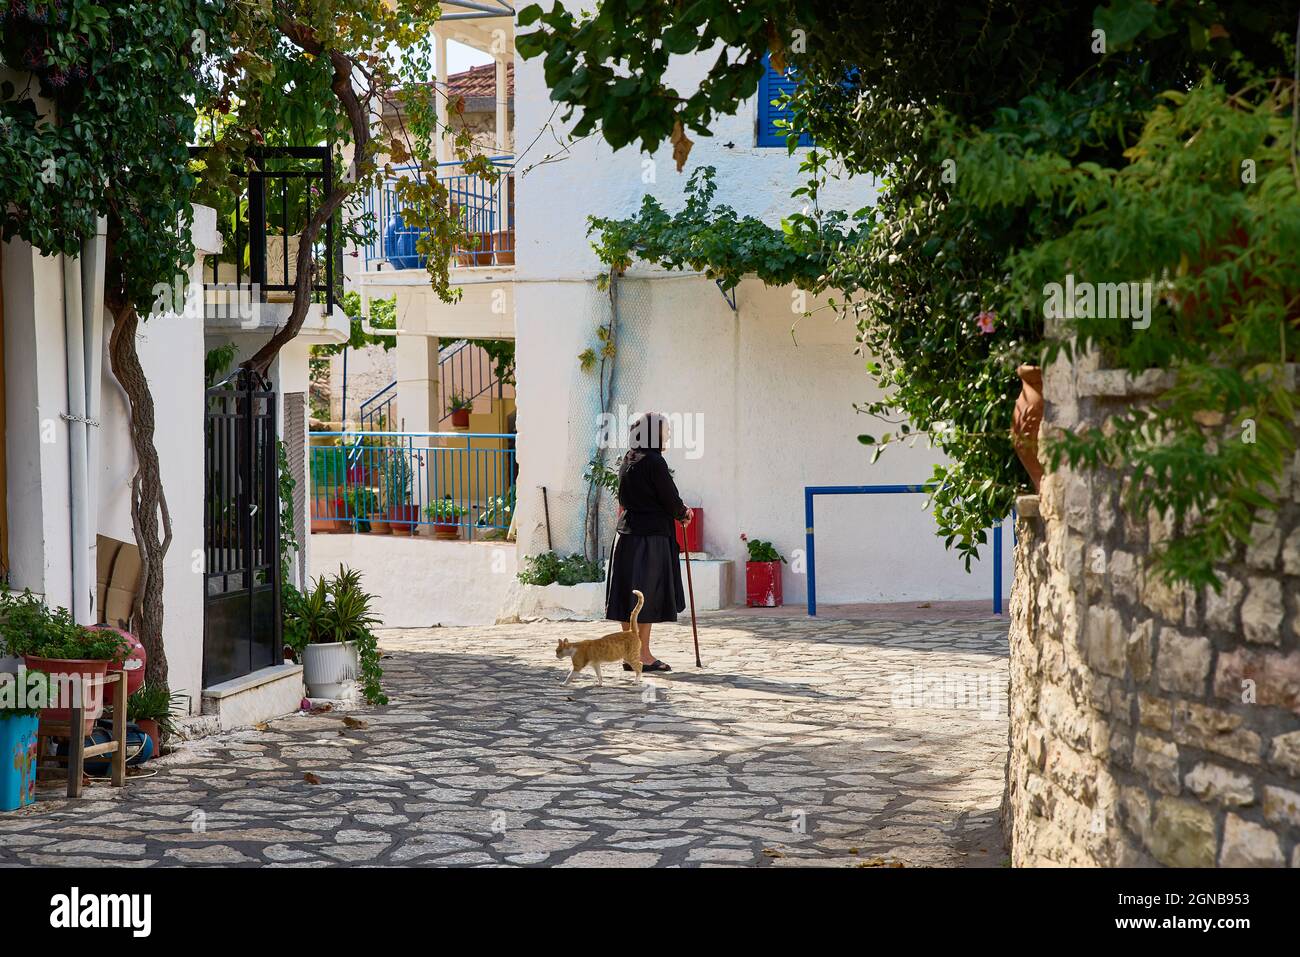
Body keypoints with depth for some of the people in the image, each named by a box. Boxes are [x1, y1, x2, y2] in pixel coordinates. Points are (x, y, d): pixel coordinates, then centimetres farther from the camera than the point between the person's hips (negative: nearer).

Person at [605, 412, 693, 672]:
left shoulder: (627, 461, 11)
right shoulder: (654, 462, -14)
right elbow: (670, 499, -12)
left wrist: (678, 511, 16)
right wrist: (683, 513, 10)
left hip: (626, 533, 8)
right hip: (652, 535, -8)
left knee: (629, 593, 9)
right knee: (647, 595, -1)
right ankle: (643, 655, 2)